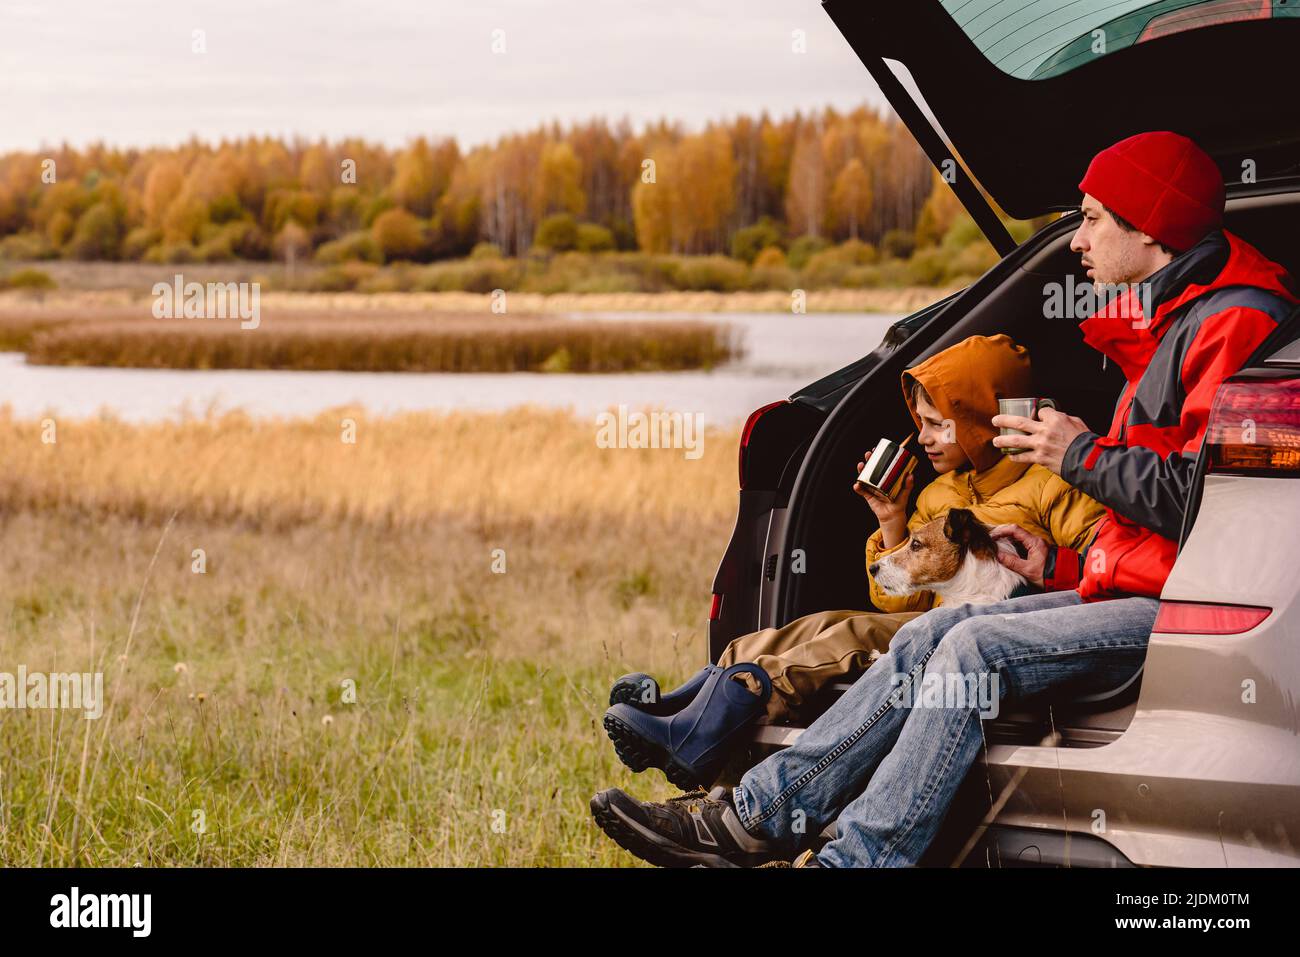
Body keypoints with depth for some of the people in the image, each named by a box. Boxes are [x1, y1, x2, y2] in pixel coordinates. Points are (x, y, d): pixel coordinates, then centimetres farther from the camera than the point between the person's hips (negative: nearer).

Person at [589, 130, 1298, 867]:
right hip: (1135, 592, 10)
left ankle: (854, 858, -21)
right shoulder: (1163, 324, 23)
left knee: (976, 647, -22)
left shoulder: (1233, 323, -12)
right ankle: (757, 818, -5)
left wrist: (1084, 458, -13)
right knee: (936, 633, 0)